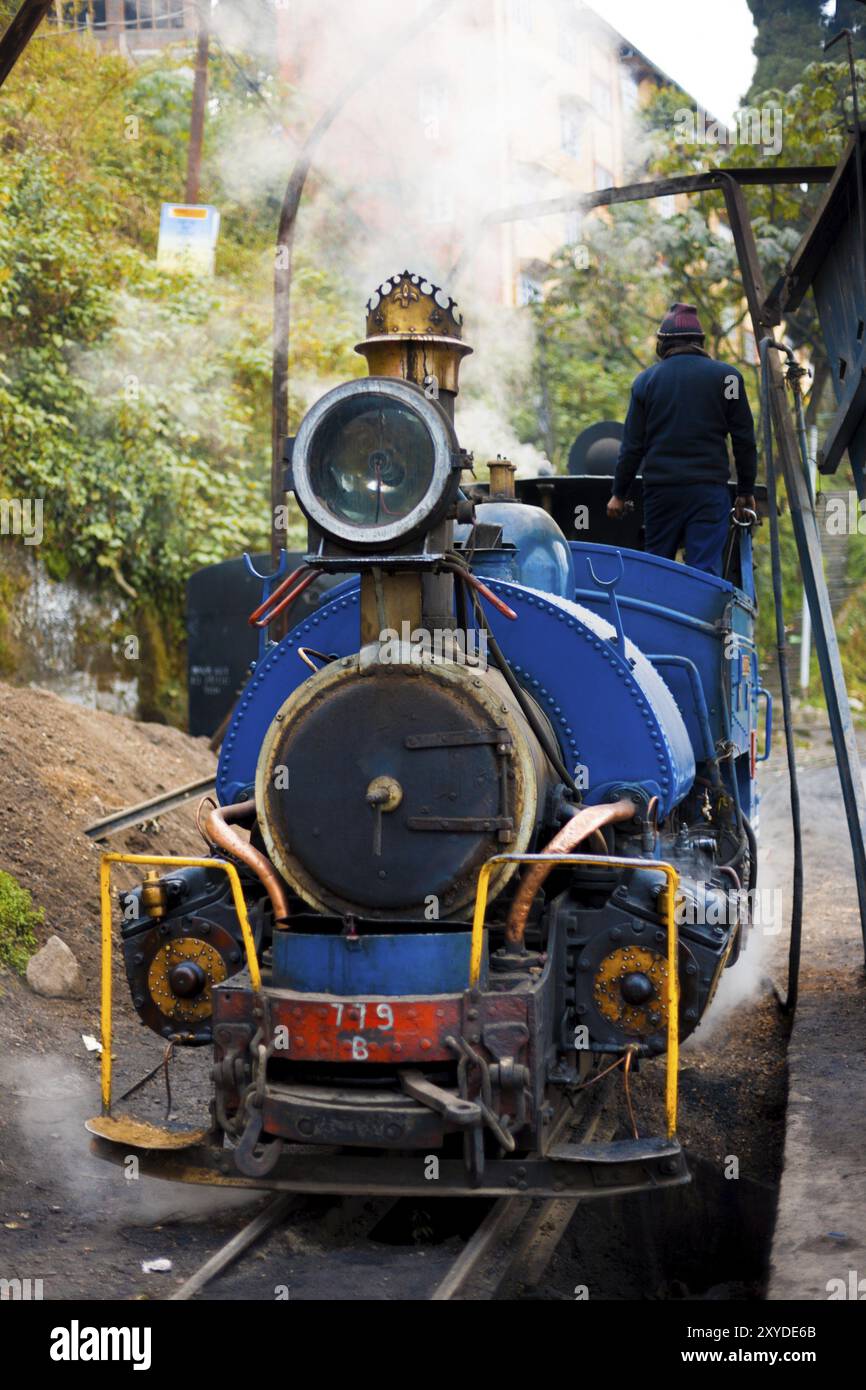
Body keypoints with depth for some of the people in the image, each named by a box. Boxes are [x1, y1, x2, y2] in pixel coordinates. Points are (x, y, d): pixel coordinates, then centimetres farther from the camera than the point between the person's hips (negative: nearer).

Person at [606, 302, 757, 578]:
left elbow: (632, 445, 5)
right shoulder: (727, 377, 2)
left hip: (660, 489, 1)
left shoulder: (646, 380, 4)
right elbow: (744, 440, 4)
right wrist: (746, 492, 13)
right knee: (706, 570, -6)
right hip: (709, 490, -1)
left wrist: (619, 494, 13)